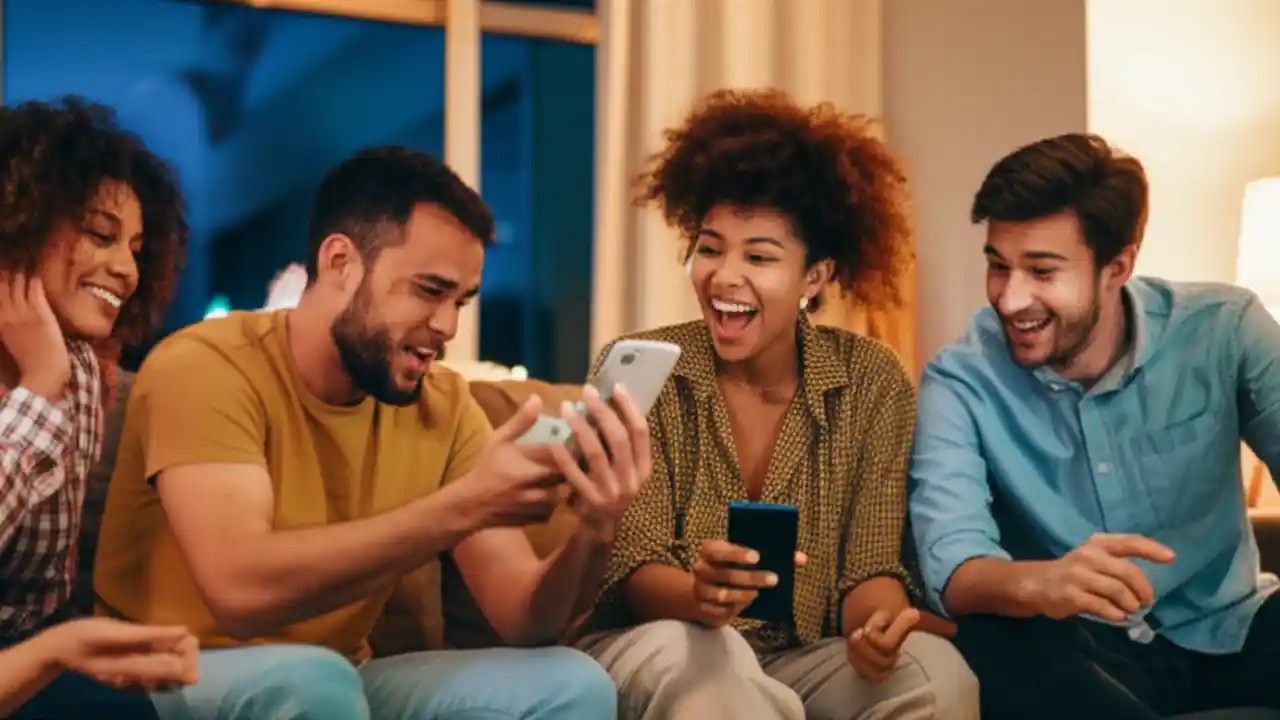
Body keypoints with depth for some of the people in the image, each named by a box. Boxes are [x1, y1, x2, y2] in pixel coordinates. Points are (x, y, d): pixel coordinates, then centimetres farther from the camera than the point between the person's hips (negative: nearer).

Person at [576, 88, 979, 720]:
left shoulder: (873, 382, -2)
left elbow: (870, 565, -5)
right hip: (657, 643, -2)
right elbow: (632, 568, -12)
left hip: (804, 661, 3)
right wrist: (698, 596, -36)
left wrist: (879, 621, -30)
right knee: (699, 660, -36)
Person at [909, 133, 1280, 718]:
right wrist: (1039, 583, -47)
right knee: (987, 642, -32)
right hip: (1082, 646, 1)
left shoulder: (1222, 331, -7)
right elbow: (950, 560, -23)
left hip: (1228, 629, 0)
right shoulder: (959, 382, -11)